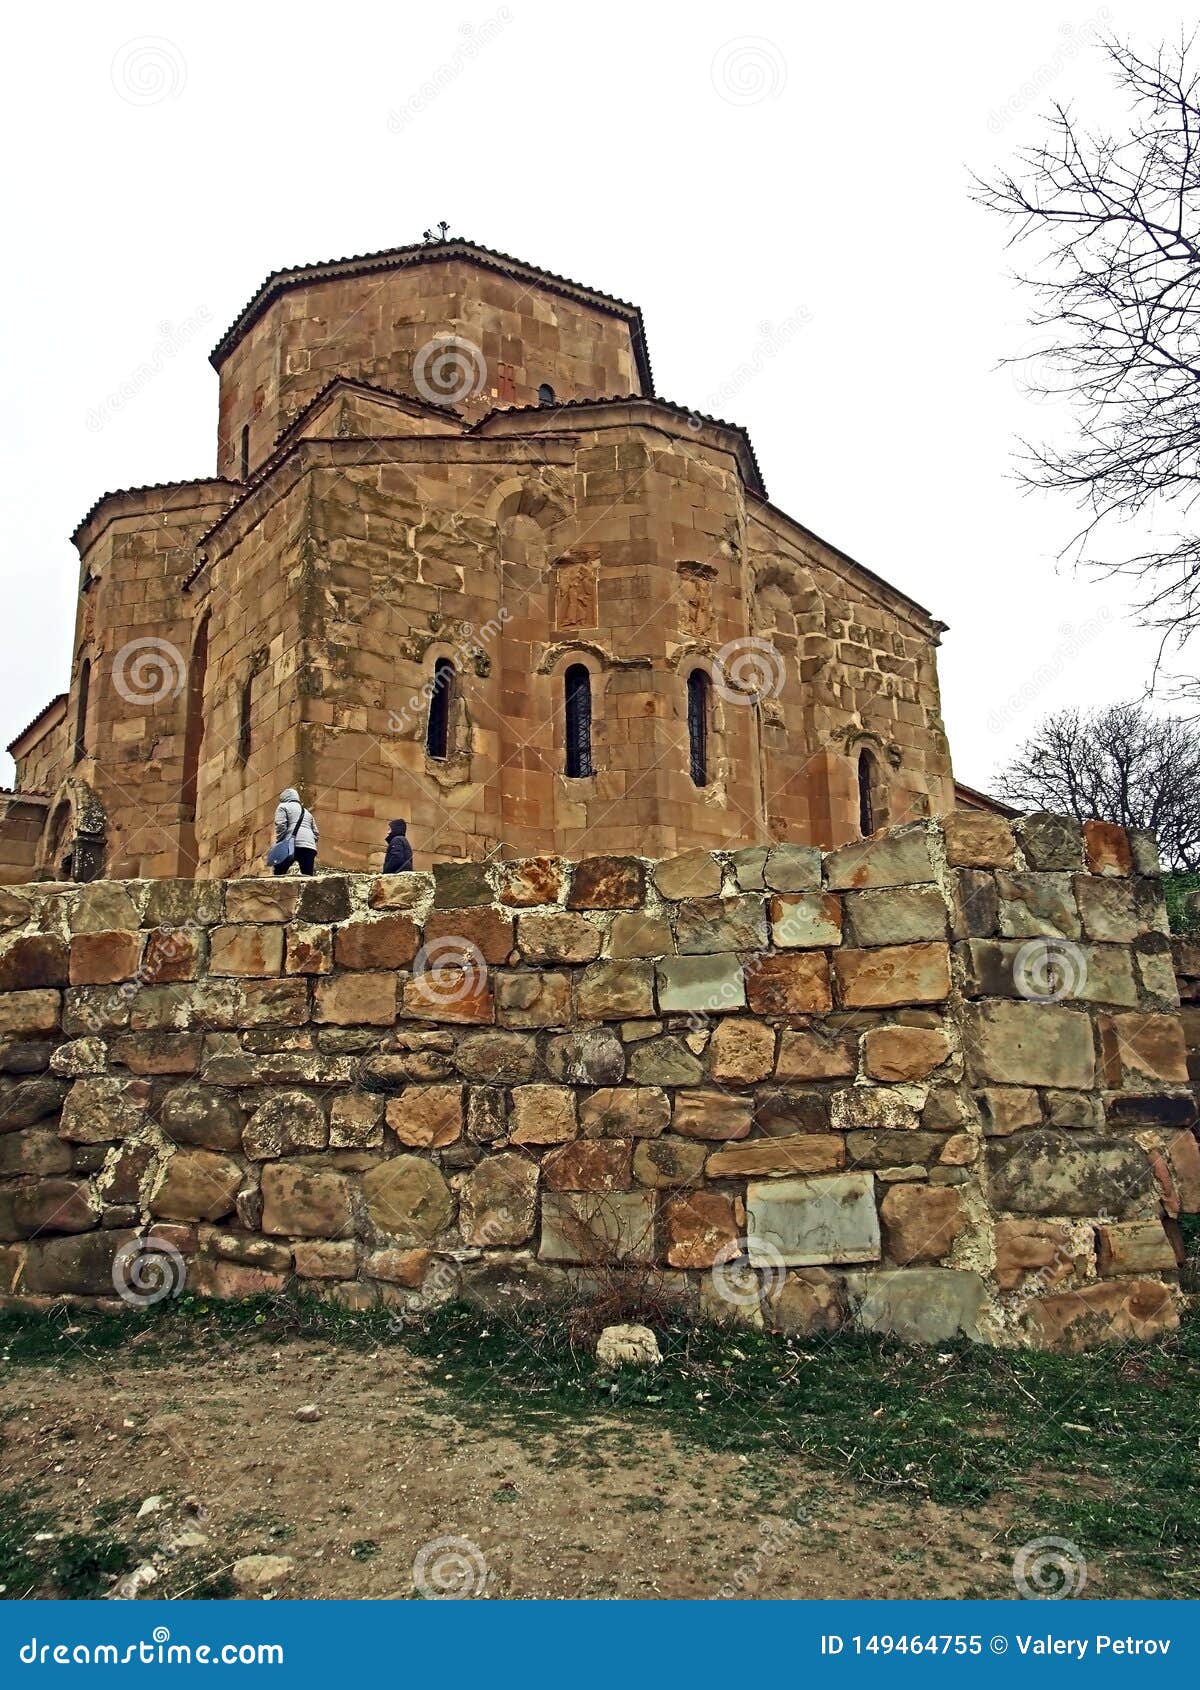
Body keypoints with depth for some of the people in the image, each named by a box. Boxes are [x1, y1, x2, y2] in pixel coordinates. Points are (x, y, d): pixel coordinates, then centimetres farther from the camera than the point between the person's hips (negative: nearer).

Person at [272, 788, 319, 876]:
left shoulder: (283, 807, 14)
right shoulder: (307, 812, 32)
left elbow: (281, 826, -3)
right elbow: (316, 833, 25)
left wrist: (278, 844, 0)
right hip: (310, 847, 5)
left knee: (278, 874, -2)